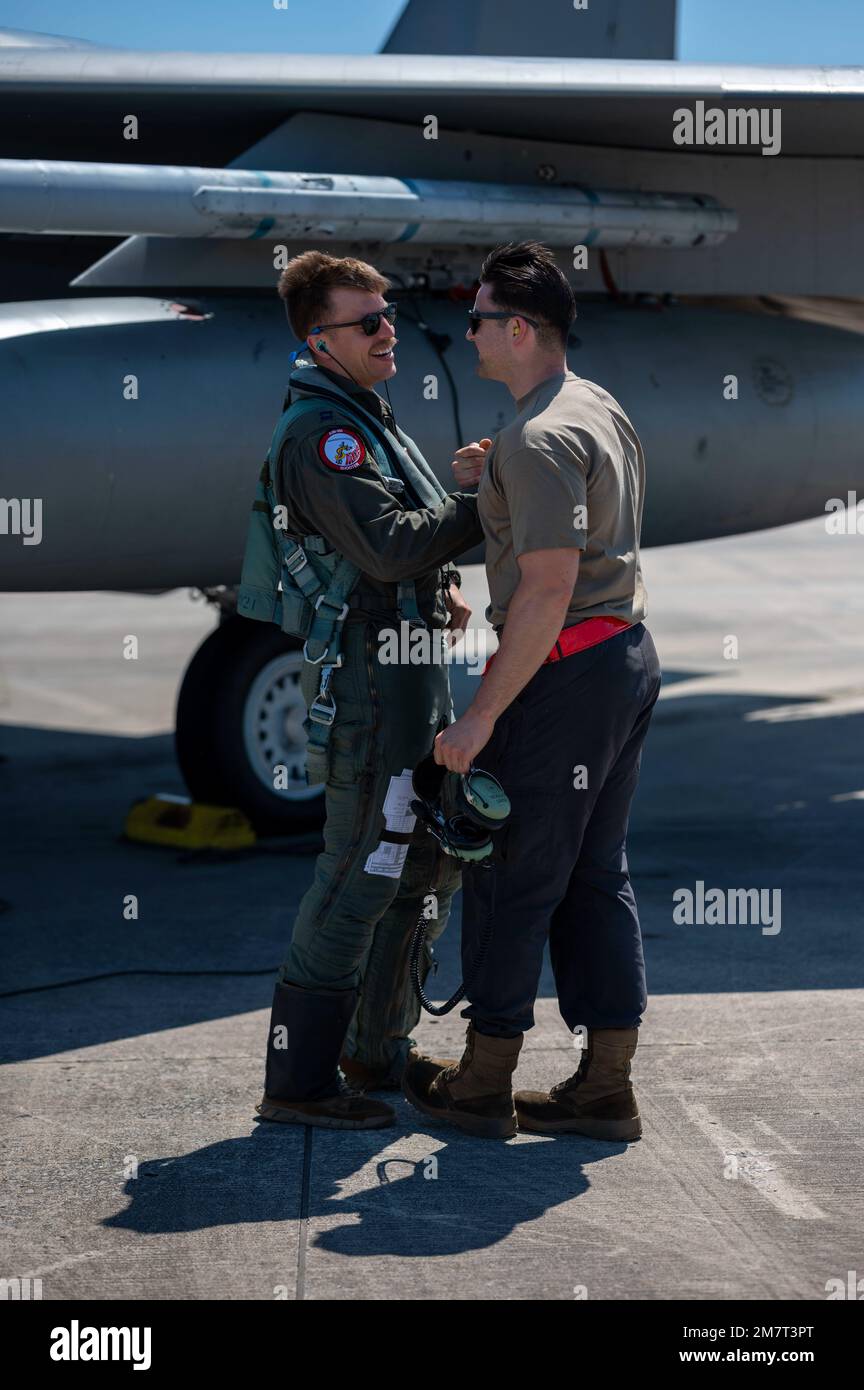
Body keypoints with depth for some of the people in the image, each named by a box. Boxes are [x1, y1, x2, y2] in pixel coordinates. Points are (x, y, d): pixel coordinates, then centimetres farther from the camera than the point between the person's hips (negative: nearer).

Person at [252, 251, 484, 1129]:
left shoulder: (366, 418, 18)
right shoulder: (321, 430, -15)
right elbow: (388, 546, -24)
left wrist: (436, 592, 9)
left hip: (413, 669, 11)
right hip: (367, 677, -11)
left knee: (430, 860, 17)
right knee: (361, 874, -8)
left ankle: (378, 1050, 29)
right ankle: (298, 1082, -1)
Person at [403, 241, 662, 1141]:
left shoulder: (539, 438, -18)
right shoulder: (602, 409, 14)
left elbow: (547, 590, -24)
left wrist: (481, 714, -21)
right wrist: (489, 483, 15)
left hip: (565, 670, -10)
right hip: (629, 657, 10)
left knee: (513, 878, 1)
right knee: (596, 875, 13)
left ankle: (483, 1085, 11)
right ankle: (605, 1086, 16)